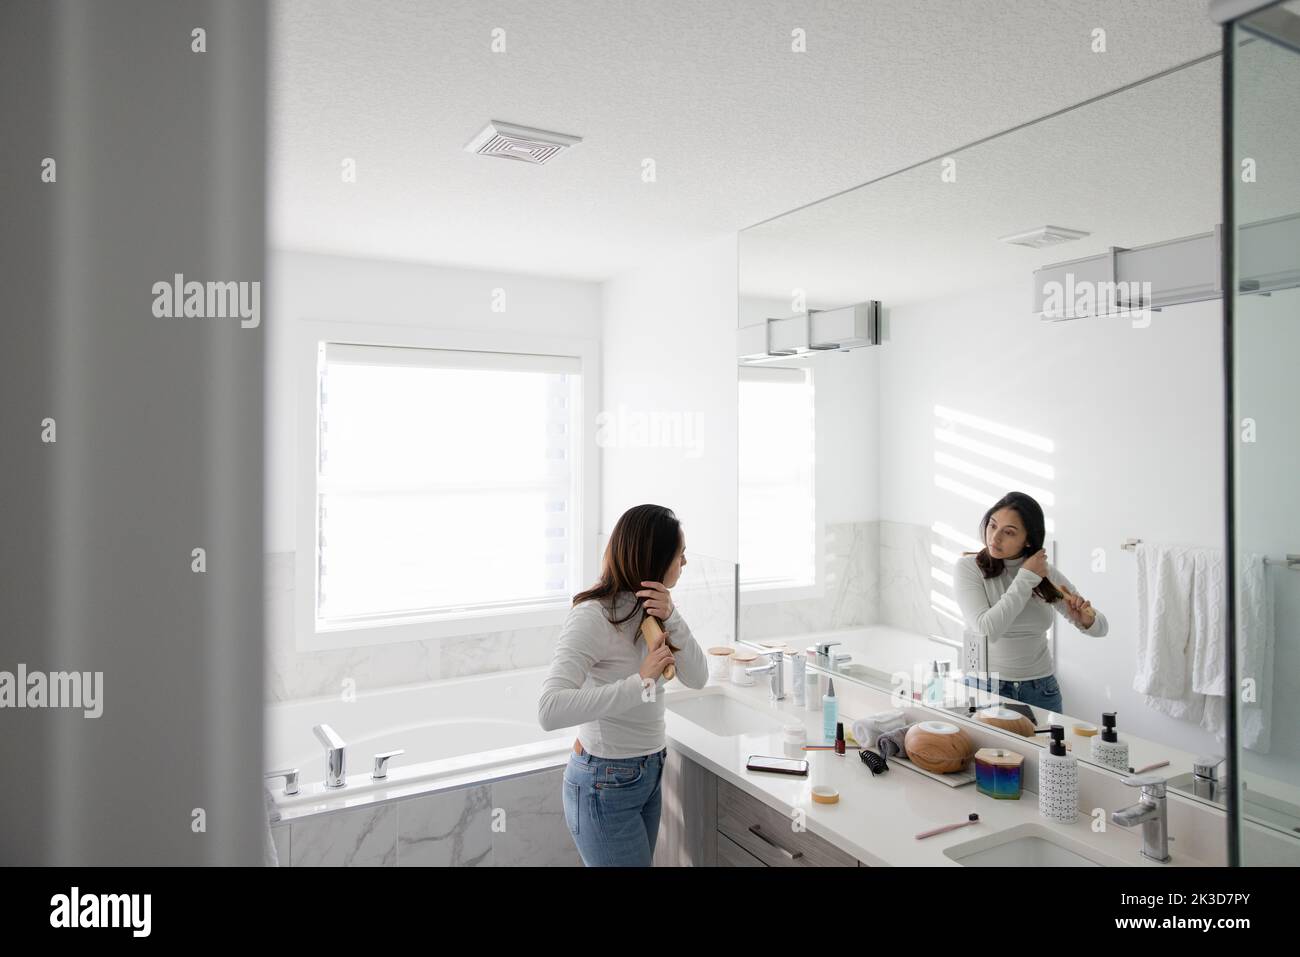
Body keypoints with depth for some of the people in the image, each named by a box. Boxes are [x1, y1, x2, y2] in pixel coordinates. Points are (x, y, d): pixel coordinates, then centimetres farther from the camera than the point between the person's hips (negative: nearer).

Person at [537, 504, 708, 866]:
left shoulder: (648, 608, 1)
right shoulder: (592, 616, -24)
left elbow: (697, 678, -4)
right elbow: (550, 710, -35)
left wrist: (671, 617, -19)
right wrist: (640, 681, -36)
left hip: (648, 773, 8)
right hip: (606, 783, -8)